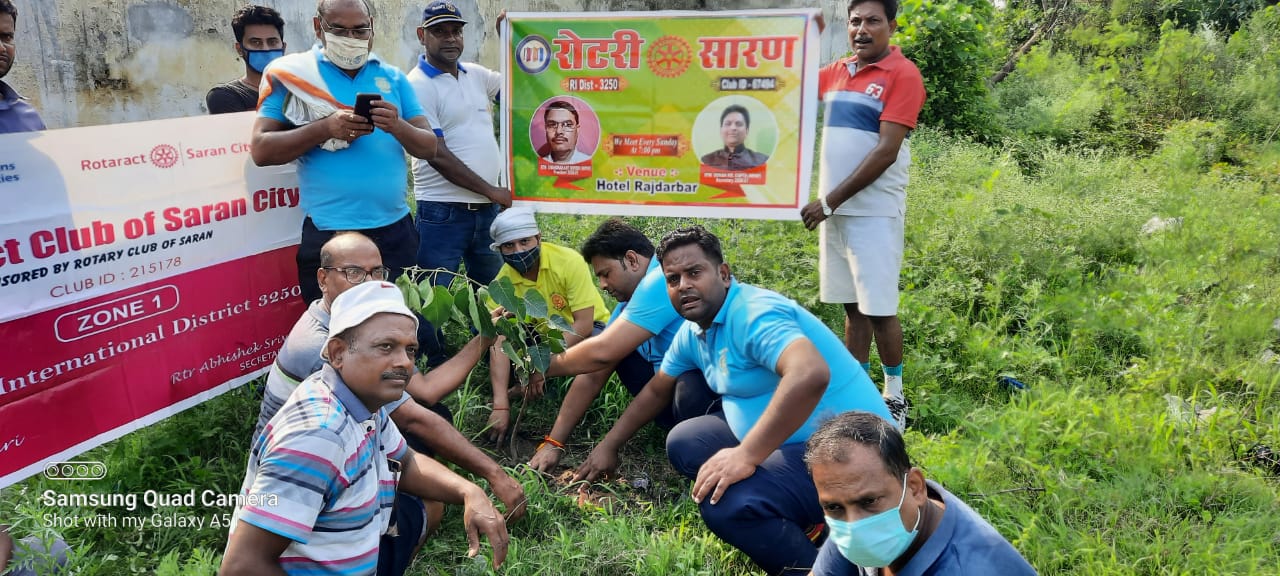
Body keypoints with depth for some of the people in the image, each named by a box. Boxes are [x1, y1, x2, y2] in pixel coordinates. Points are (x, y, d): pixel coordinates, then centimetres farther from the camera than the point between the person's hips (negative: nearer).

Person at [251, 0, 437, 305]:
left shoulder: (392, 77, 9)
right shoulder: (293, 75, 1)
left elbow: (429, 147, 6)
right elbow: (261, 150, -6)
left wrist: (398, 126, -16)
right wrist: (326, 128, -18)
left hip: (395, 229, 3)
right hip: (328, 234, -3)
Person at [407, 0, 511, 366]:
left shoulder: (476, 75, 11)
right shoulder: (418, 86, -10)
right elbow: (437, 156, -15)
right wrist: (491, 190, -13)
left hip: (487, 209, 7)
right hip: (443, 213, -7)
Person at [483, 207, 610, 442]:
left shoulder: (569, 261, -26)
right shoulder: (504, 281, -18)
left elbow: (584, 324, -27)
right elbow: (499, 343, -25)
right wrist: (501, 405, -35)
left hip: (588, 330, -3)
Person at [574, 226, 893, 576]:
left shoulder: (753, 313, -21)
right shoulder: (692, 332, 9)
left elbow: (811, 375, -38)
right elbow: (656, 391, 25)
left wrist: (746, 456, -36)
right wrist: (609, 446, 26)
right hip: (786, 441, 10)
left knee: (725, 504, -30)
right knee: (683, 442, 12)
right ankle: (796, 518, 5)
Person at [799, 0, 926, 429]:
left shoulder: (903, 75, -7)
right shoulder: (837, 72, 12)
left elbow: (886, 151, -14)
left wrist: (831, 201, -16)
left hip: (874, 212, -6)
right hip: (834, 209, 6)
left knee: (879, 308, -2)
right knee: (852, 306, 11)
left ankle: (894, 396, 14)